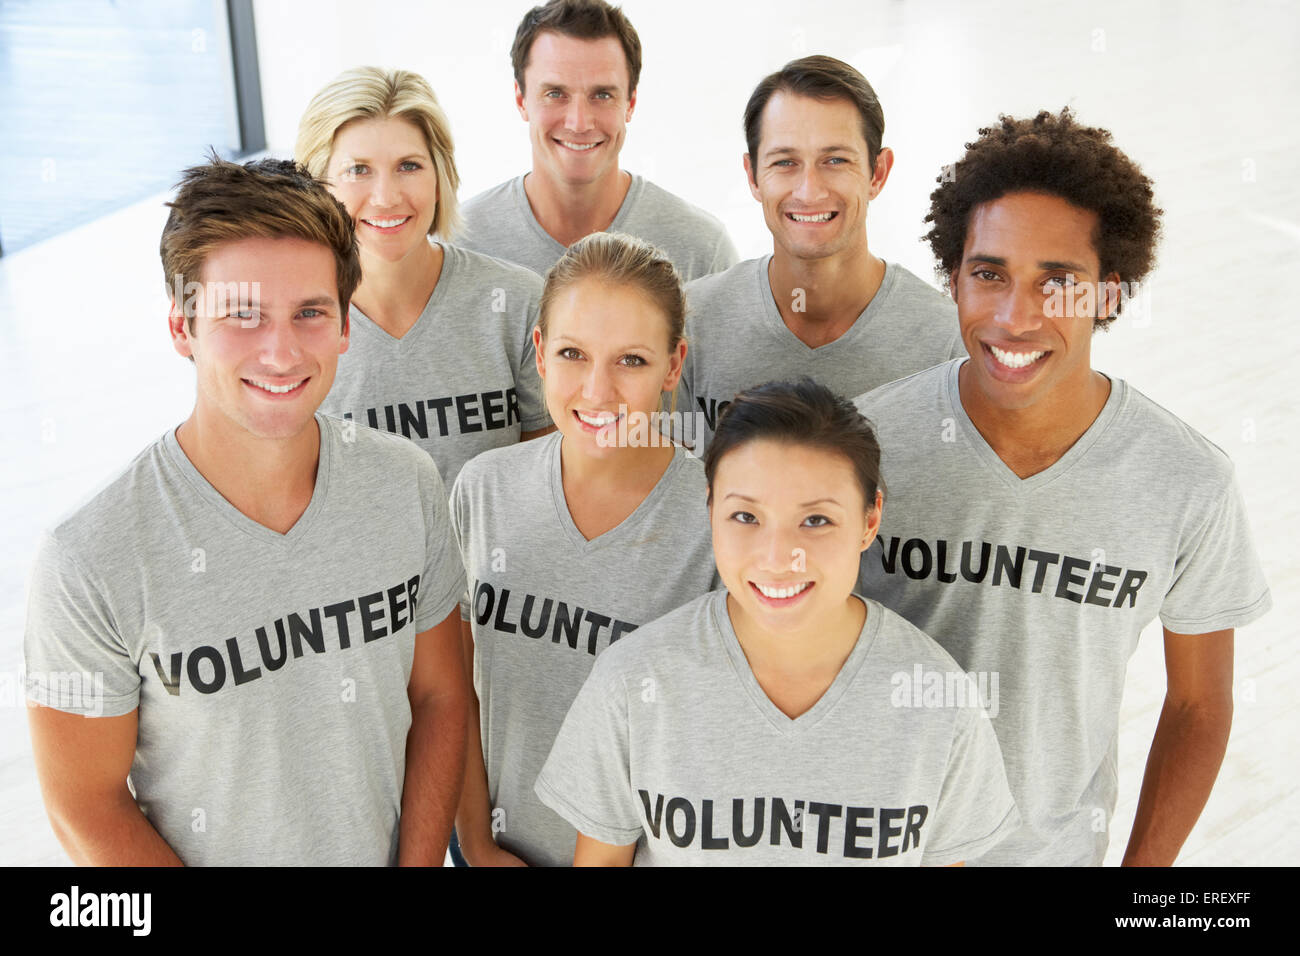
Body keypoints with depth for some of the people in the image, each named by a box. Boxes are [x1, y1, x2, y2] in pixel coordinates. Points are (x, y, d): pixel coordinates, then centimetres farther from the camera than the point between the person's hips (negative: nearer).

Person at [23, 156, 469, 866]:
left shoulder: (407, 483, -14)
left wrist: (419, 863, -11)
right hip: (205, 857, -2)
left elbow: (438, 697, -5)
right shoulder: (88, 566, -26)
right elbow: (85, 807, -16)